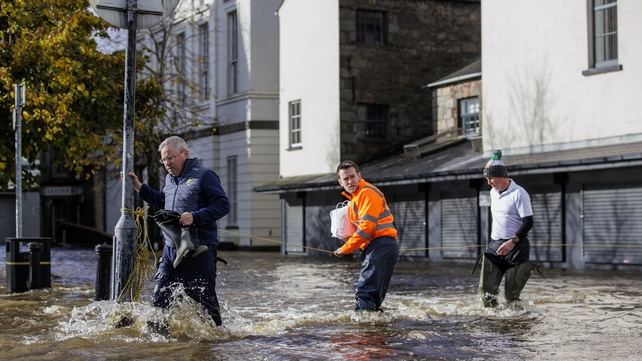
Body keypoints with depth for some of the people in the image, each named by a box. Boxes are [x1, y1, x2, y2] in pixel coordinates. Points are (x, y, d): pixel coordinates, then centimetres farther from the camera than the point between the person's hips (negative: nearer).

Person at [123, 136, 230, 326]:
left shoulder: (204, 175, -7)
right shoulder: (170, 178, 16)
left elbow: (223, 205, -13)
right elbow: (162, 201, 33)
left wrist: (195, 217, -22)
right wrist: (138, 187, 23)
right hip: (171, 248, 7)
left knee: (204, 298, 1)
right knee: (160, 296, 5)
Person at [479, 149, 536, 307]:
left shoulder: (519, 194, -12)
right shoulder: (493, 192, 13)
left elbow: (528, 222, -16)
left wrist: (512, 242, -27)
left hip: (515, 247, -7)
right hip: (494, 246, 7)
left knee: (511, 294, -7)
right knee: (486, 291, -3)